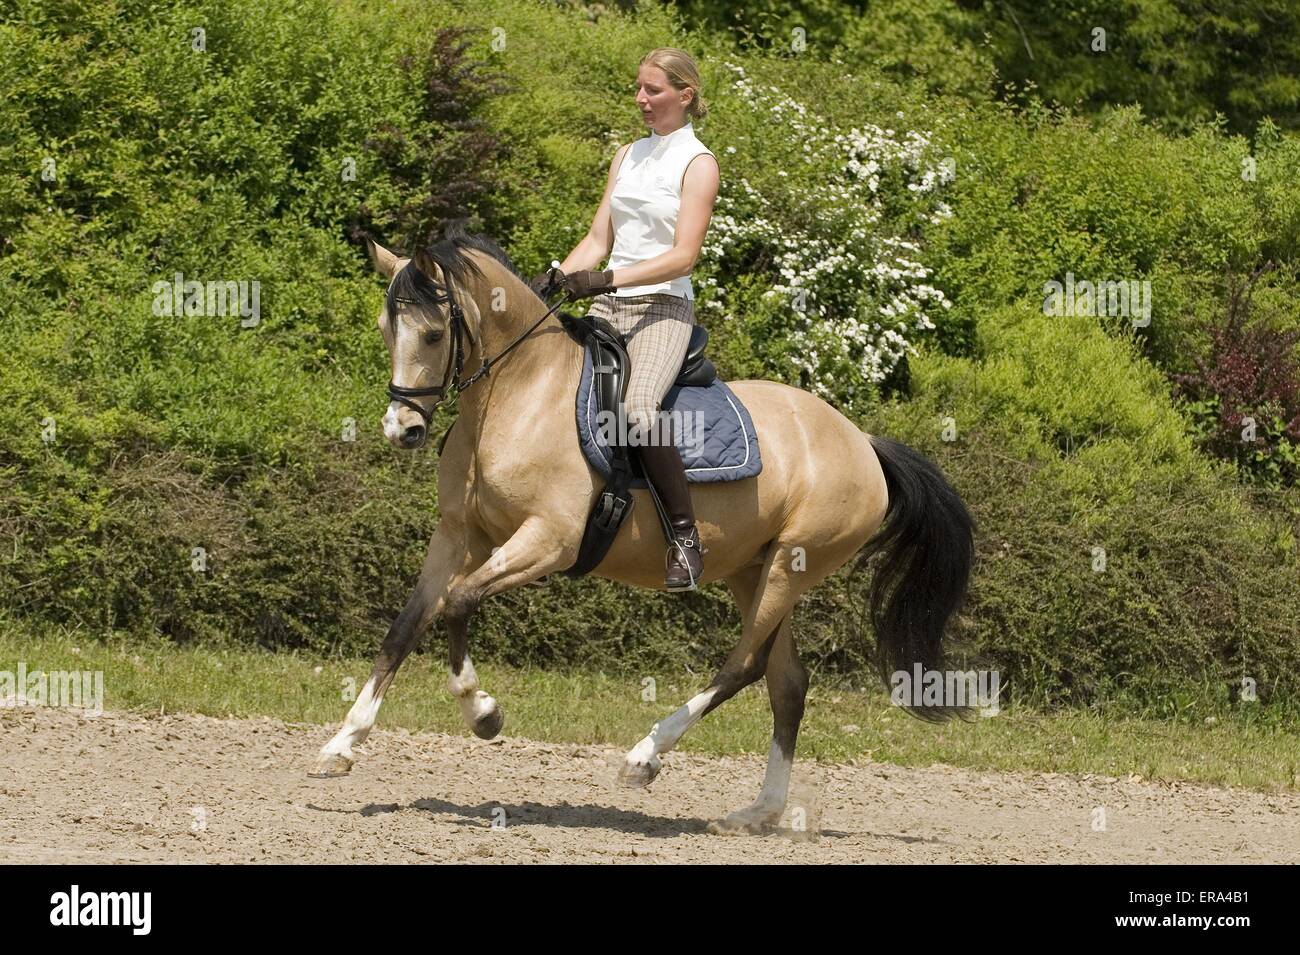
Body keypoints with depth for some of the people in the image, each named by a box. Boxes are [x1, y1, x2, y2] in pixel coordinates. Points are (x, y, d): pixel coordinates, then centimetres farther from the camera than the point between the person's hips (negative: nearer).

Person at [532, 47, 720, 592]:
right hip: (607, 308, 7)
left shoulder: (697, 164, -3)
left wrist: (608, 279, -22)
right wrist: (554, 278, -1)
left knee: (638, 410, -33)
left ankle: (686, 537, -23)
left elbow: (683, 256, -13)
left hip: (662, 308, -7)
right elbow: (598, 240, 17)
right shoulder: (628, 156, 18)